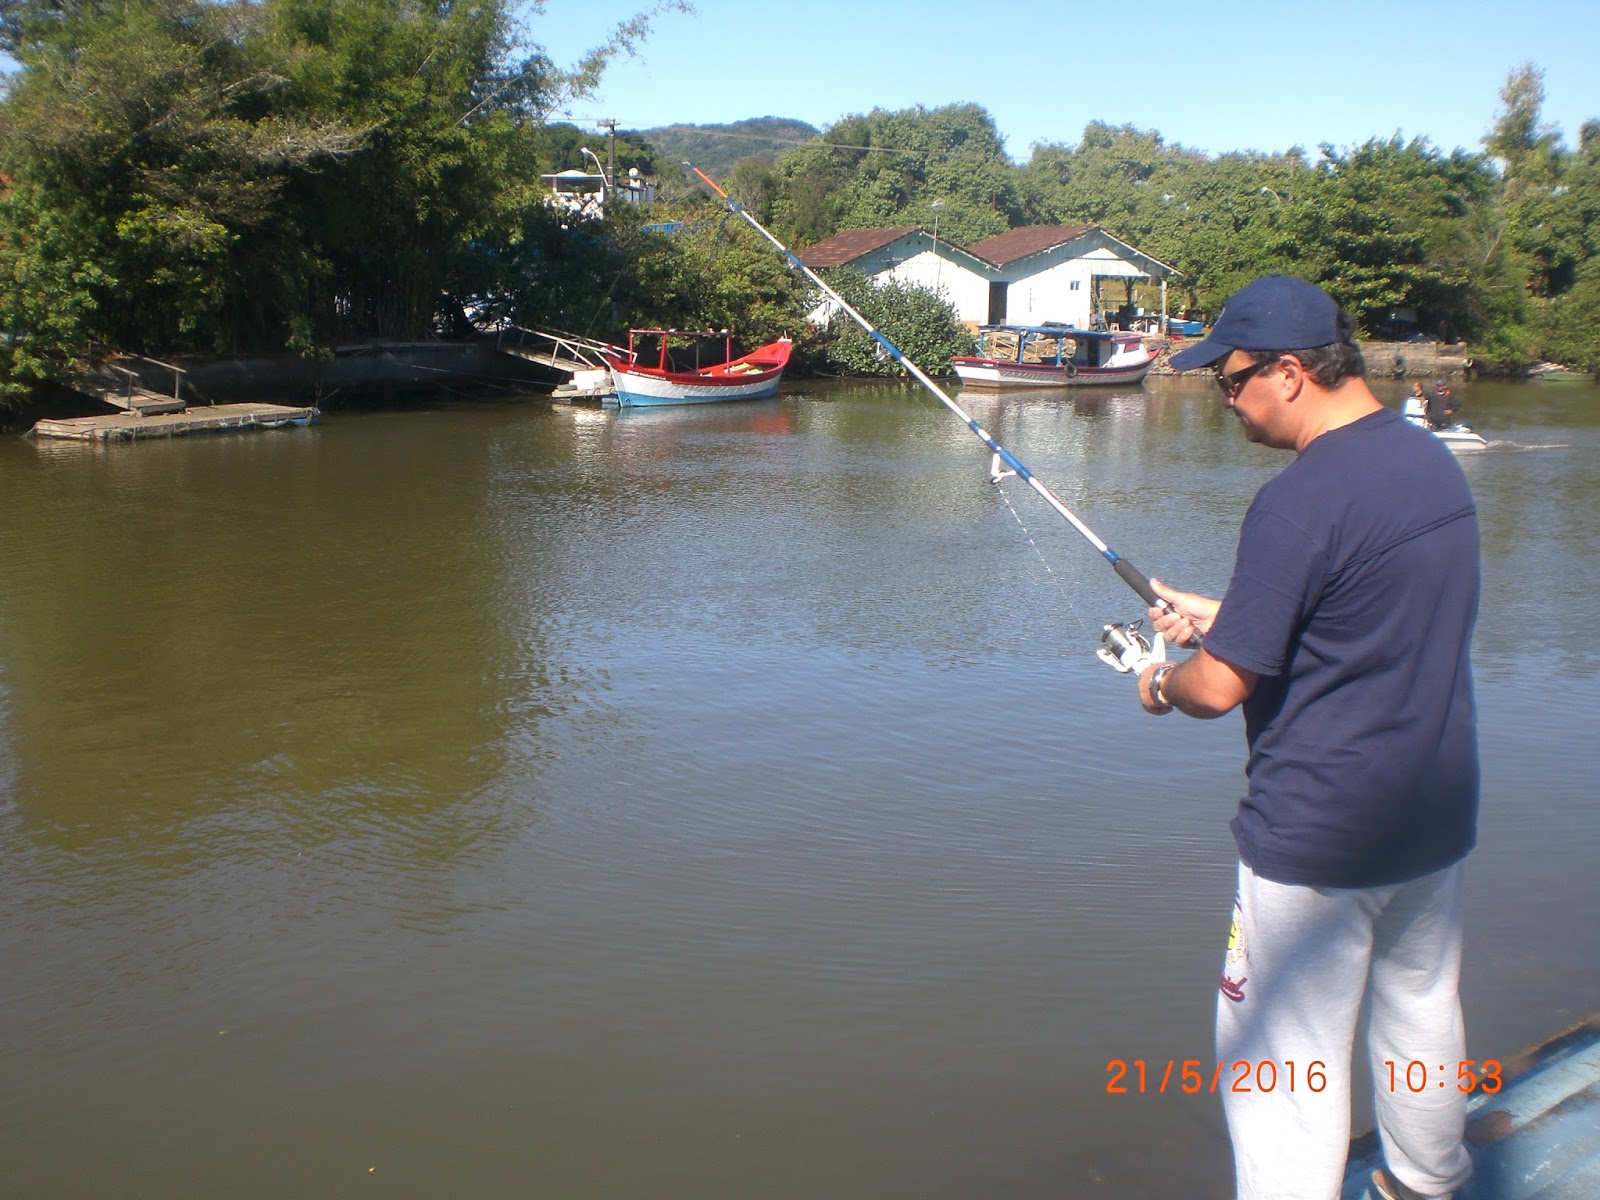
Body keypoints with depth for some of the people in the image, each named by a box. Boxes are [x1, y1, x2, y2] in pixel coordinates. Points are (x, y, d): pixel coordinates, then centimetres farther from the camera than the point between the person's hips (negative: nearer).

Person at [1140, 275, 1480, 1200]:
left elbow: (1221, 689, -20)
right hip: (1438, 814, 9)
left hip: (1318, 838, -9)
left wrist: (1162, 684, 1)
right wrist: (1222, 615, 16)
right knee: (1422, 1015, 26)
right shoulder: (1436, 463, 4)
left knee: (1285, 1058, 3)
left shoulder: (1300, 502, -23)